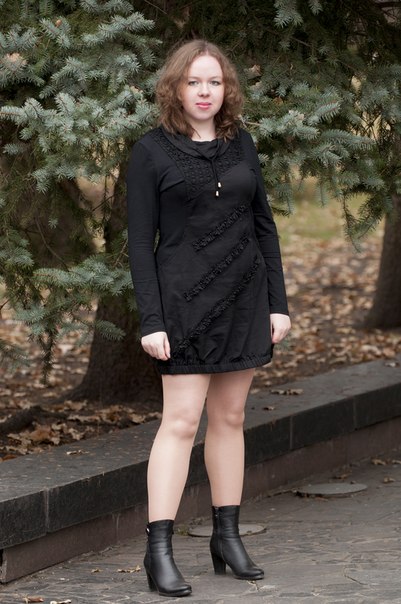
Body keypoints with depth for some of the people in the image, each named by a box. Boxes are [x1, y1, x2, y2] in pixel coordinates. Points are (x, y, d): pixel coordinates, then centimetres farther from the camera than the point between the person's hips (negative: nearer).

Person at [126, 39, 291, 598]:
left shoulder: (241, 144, 9)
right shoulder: (151, 151, -4)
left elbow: (263, 224, 12)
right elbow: (140, 241, -6)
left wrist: (278, 302, 6)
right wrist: (151, 321, -12)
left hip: (245, 297, 5)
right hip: (186, 298, -4)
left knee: (229, 417, 9)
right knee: (182, 420, -9)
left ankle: (227, 537, 16)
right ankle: (158, 550, -9)